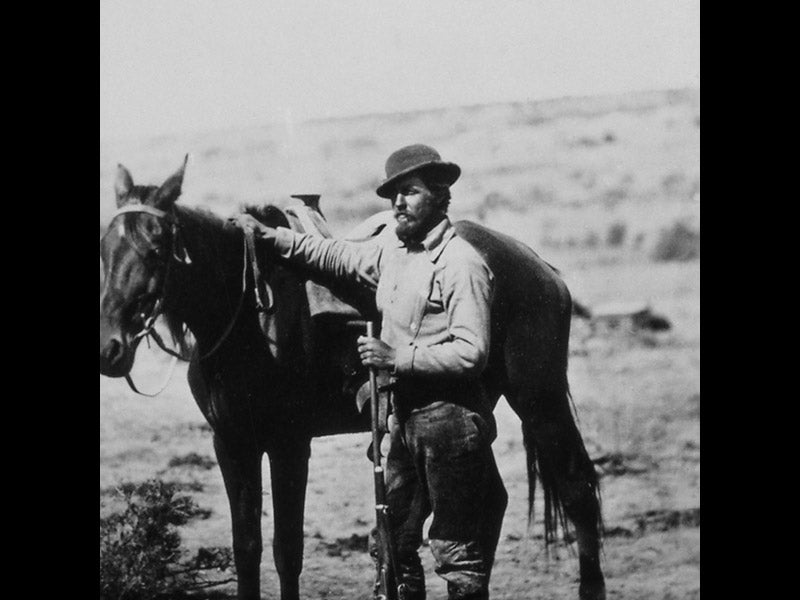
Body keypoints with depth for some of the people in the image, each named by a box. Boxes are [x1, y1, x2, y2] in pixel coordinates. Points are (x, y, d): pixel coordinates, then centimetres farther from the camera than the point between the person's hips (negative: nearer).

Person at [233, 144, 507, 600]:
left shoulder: (462, 264, -16)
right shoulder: (392, 248, 9)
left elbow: (471, 353, -21)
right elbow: (338, 257, 25)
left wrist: (398, 357, -22)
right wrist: (272, 237, 17)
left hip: (449, 417, -9)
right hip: (405, 414, 9)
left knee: (456, 549, -3)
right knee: (392, 541, 14)